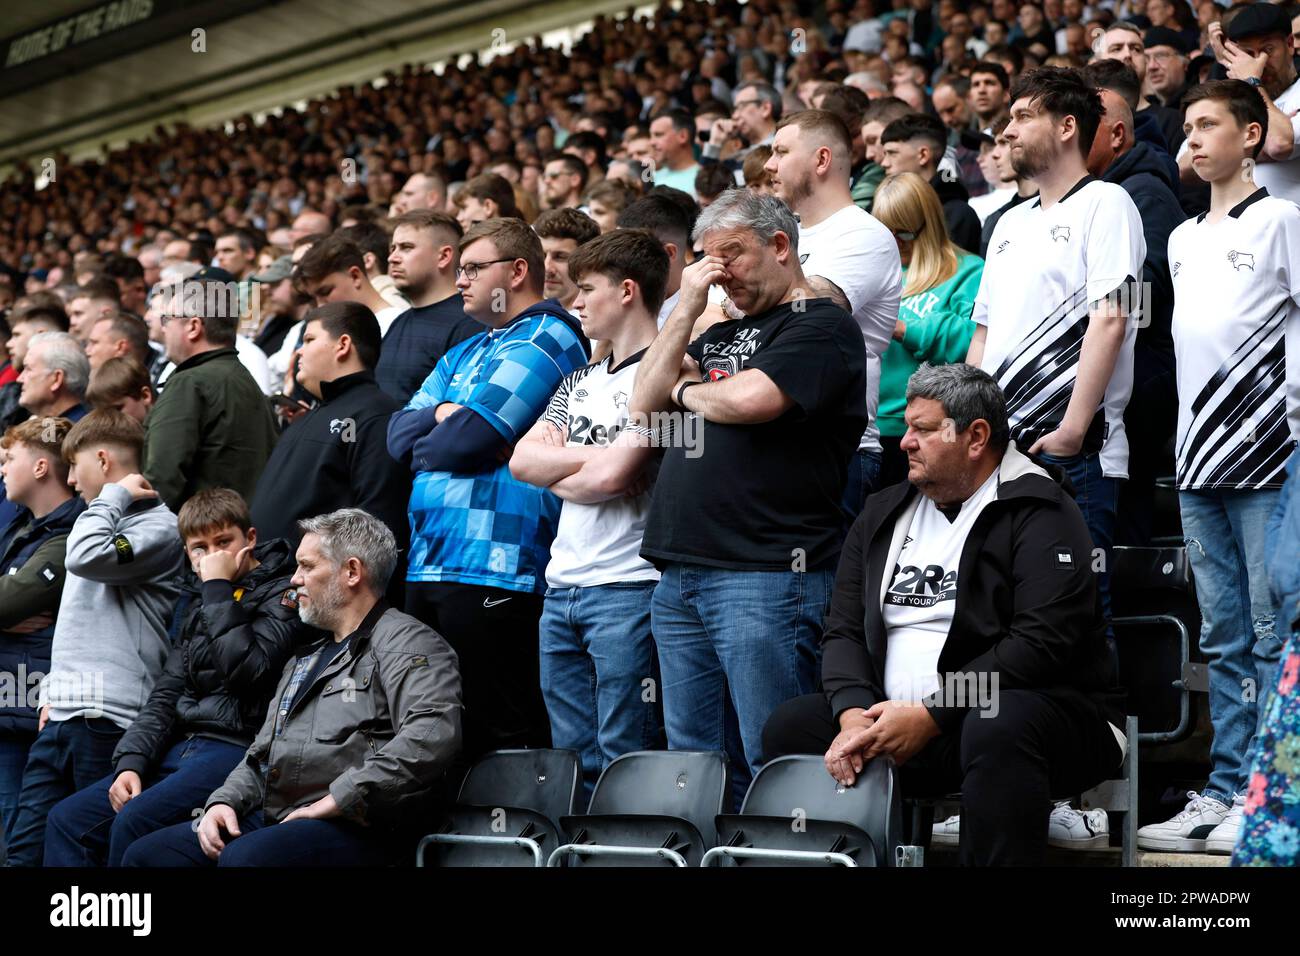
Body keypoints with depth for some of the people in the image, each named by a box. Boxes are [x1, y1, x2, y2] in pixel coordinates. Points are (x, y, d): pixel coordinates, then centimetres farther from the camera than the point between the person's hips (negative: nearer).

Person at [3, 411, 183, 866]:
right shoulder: (103, 522, 23)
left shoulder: (159, 527, -7)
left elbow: (85, 558, -25)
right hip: (63, 714, 9)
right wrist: (54, 691, 18)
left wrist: (113, 497, -10)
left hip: (109, 716, -9)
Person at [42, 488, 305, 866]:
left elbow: (247, 670, -18)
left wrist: (219, 589, -10)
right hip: (181, 747, 8)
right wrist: (130, 762, 0)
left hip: (237, 747, -8)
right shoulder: (200, 610, 22)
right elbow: (165, 697, 16)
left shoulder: (282, 593, -2)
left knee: (133, 822, -29)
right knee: (67, 819, -4)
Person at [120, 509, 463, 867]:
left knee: (243, 858, -36)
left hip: (353, 826, -9)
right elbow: (260, 756, 31)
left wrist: (336, 801, -20)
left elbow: (433, 732, -21)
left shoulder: (403, 642, -3)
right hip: (272, 818, 9)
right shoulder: (305, 659, 28)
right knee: (144, 853, -5)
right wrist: (223, 802, 8)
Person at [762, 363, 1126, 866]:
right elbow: (844, 631, 9)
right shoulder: (884, 514, 15)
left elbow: (1041, 643, -19)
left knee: (997, 726, -39)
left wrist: (931, 716, -21)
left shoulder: (1040, 514, -7)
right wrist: (853, 714, -13)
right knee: (789, 726, -10)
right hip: (895, 722, 6)